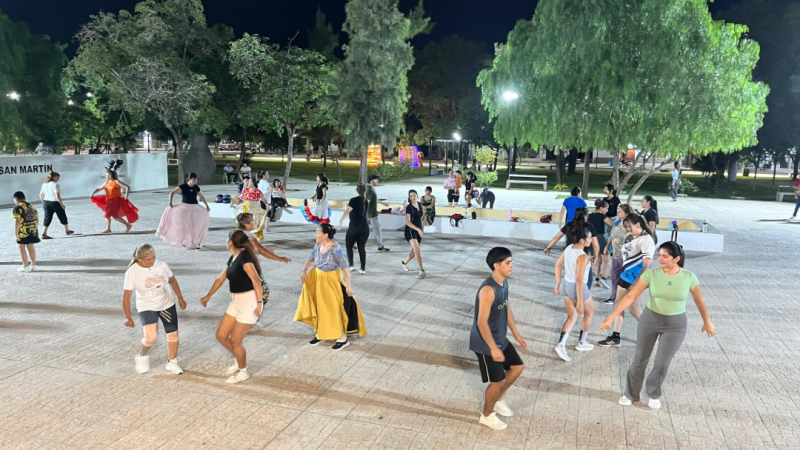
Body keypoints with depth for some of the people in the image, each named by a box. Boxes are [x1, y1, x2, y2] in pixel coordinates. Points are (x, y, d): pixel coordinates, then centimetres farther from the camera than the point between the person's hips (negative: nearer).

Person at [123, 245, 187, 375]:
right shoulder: (132, 272, -18)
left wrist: (180, 298, 9)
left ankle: (172, 362, 28)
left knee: (173, 334, 6)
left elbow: (172, 281, 6)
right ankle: (142, 355, 14)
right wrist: (128, 317, -12)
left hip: (167, 305, 3)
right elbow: (127, 295, -13)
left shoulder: (161, 265, -10)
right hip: (147, 307, -3)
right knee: (151, 337, -20)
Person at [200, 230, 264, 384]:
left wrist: (259, 303, -31)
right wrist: (208, 296, 33)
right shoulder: (233, 258, 11)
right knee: (221, 335, 12)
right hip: (236, 302, 9)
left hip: (249, 303, -9)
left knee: (235, 341, 1)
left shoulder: (244, 257, -18)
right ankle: (239, 360, 33)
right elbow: (221, 278, 23)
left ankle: (243, 372, 23)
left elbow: (256, 279, -28)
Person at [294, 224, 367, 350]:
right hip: (317, 278, 7)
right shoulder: (318, 246, -6)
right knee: (319, 307, 16)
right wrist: (304, 271, -2)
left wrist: (348, 286, -24)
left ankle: (342, 338, 15)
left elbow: (346, 268, -24)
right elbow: (311, 260, 11)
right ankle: (320, 333, 34)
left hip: (332, 280, -7)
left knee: (334, 309, 0)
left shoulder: (335, 249, -26)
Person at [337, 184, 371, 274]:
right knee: (362, 248, 10)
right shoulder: (366, 202, 10)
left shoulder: (354, 200, -9)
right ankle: (363, 268, 9)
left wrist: (340, 222, -9)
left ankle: (351, 265, 3)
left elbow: (346, 212, -15)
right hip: (365, 227, 5)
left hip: (354, 227, -5)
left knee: (348, 246, 12)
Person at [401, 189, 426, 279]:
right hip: (410, 231, -7)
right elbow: (407, 222, -22)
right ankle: (422, 270, -19)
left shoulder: (420, 205, 7)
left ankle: (404, 262, 39)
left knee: (414, 252, 13)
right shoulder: (409, 207, -13)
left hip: (419, 230, 7)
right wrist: (418, 229, -29)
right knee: (417, 250, -21)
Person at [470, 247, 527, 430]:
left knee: (518, 367, 19)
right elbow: (482, 322, -28)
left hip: (501, 339, 9)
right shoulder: (488, 290, -30)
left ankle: (497, 398, 39)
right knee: (498, 381, 5)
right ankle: (487, 415, 29)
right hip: (485, 344, -9)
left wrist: (516, 334, 17)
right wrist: (493, 348, -25)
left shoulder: (504, 282, 0)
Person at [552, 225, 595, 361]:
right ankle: (581, 343, 32)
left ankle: (561, 345, 5)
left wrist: (558, 284, 17)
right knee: (589, 313, 21)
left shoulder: (568, 248, -2)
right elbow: (579, 279, -26)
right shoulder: (583, 256, -26)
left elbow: (558, 264, 8)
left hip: (566, 285, 7)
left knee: (572, 317, 17)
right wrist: (580, 301, -21)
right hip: (578, 288, -7)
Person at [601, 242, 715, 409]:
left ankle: (654, 395, 32)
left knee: (662, 364, 4)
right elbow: (630, 297, -16)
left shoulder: (689, 277, -12)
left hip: (675, 325, 0)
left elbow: (700, 301, 4)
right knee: (640, 360, 10)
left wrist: (707, 322, 16)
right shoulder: (651, 274, -14)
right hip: (650, 319, 0)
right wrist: (610, 317, -21)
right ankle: (630, 394, 30)